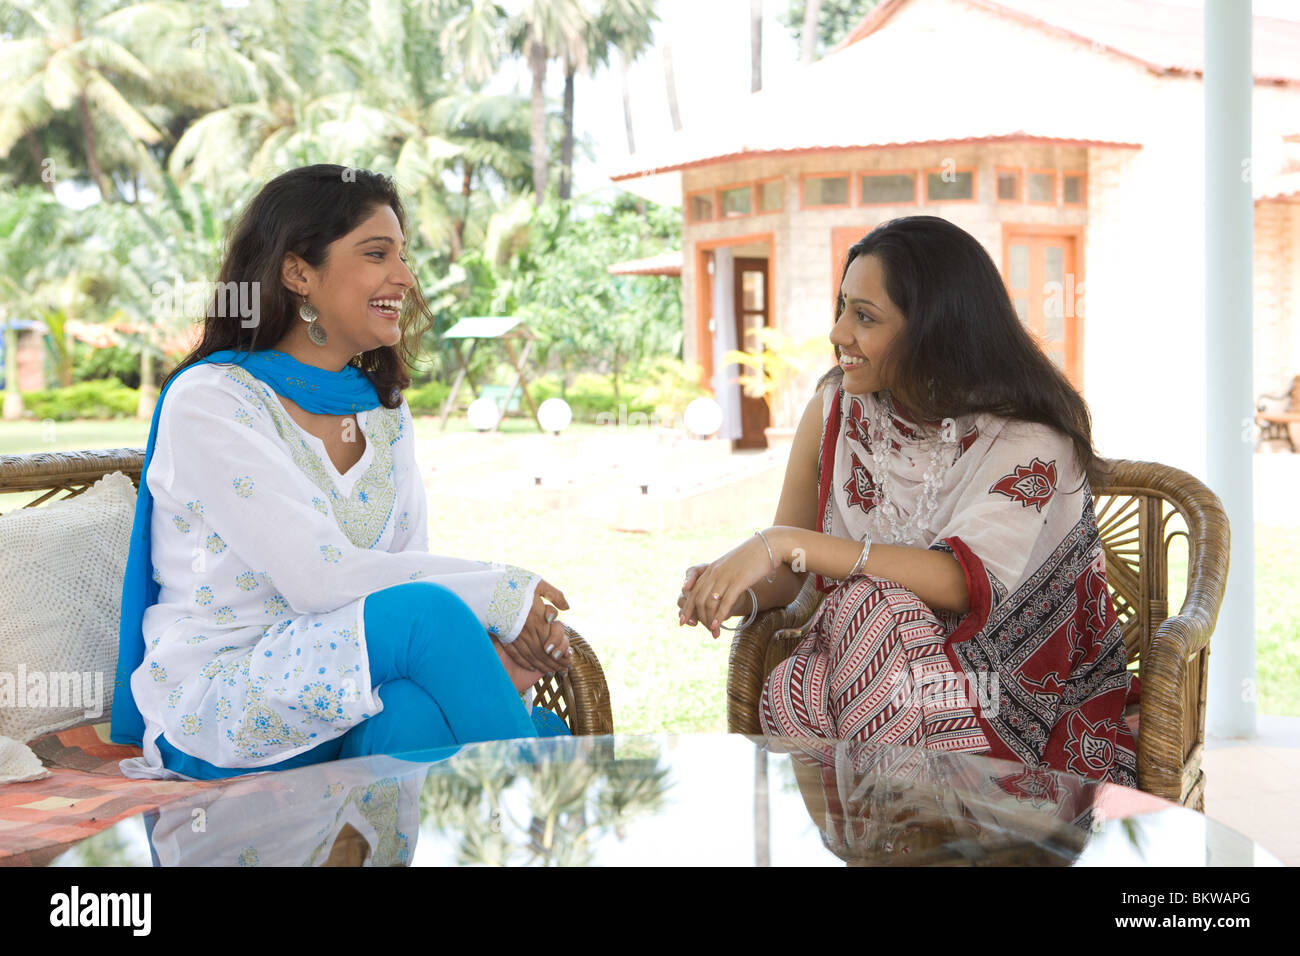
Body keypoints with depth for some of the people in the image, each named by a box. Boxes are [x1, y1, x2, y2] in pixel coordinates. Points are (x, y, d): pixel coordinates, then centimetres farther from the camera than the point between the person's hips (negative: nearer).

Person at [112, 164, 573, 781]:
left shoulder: (384, 412, 13)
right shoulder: (207, 401, -10)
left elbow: (410, 563, 5)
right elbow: (317, 578, -20)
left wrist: (494, 643, -16)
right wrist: (500, 593, -17)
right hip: (217, 709, -5)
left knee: (419, 713, -30)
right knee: (427, 613, -28)